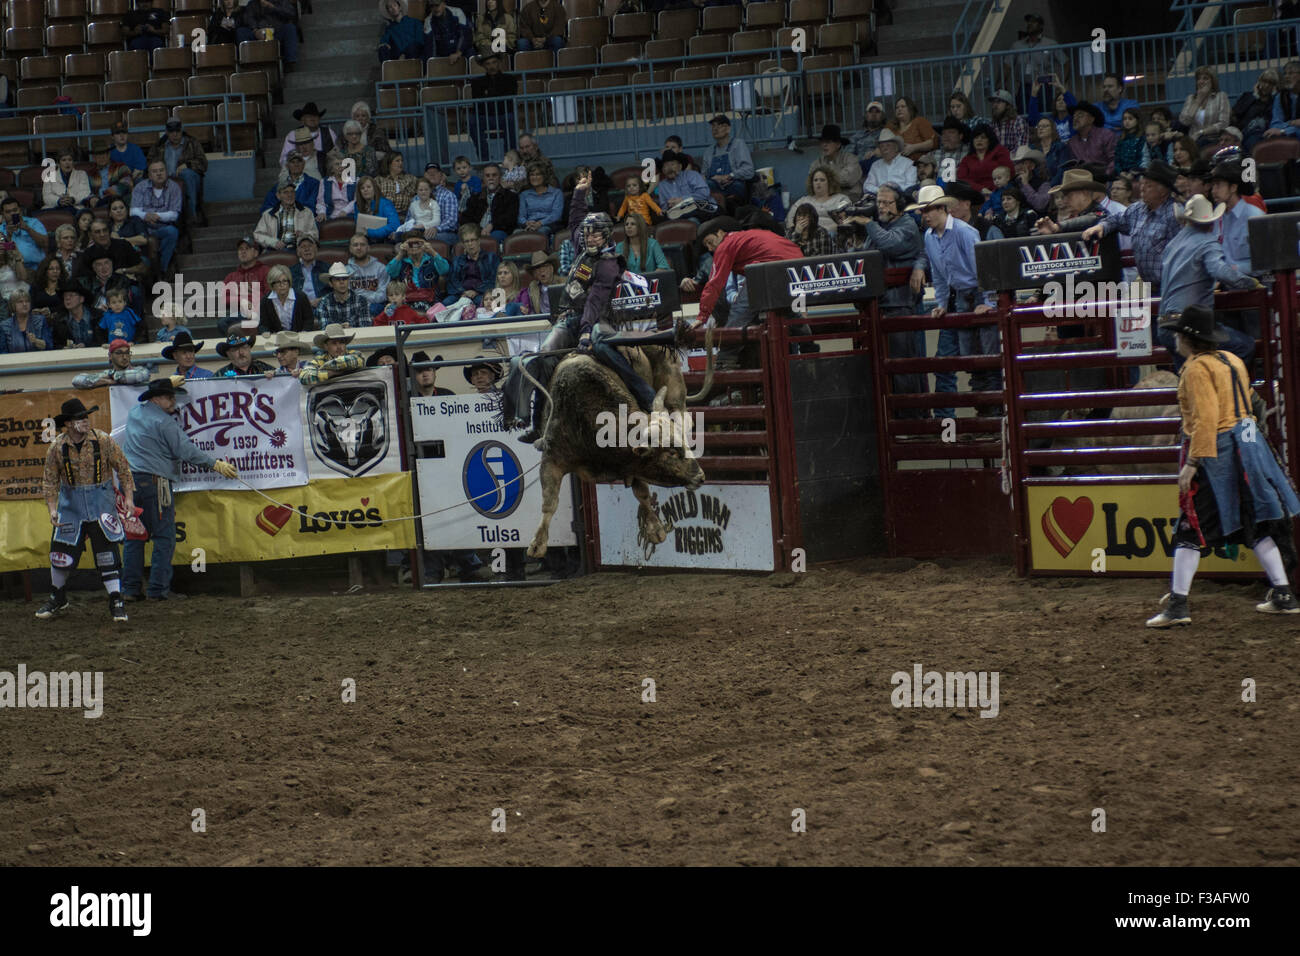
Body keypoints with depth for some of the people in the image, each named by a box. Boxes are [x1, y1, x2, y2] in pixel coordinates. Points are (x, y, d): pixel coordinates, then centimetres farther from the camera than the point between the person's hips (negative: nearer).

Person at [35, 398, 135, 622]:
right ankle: (57, 598, 26)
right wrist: (52, 509, -9)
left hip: (101, 500, -2)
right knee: (61, 553, 5)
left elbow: (122, 468, -1)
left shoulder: (103, 440, -9)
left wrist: (128, 497, -7)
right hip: (71, 502, 2)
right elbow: (50, 480, 1)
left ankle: (116, 600, 1)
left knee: (107, 551, -7)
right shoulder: (58, 448, -6)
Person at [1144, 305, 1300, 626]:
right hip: (1247, 441, 8)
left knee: (1191, 527, -5)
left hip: (1213, 449, -8)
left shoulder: (1197, 368, -14)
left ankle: (1178, 604, -7)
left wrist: (1192, 463, -24)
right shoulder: (1232, 360, 12)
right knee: (1254, 524, 13)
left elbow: (1205, 419, -23)